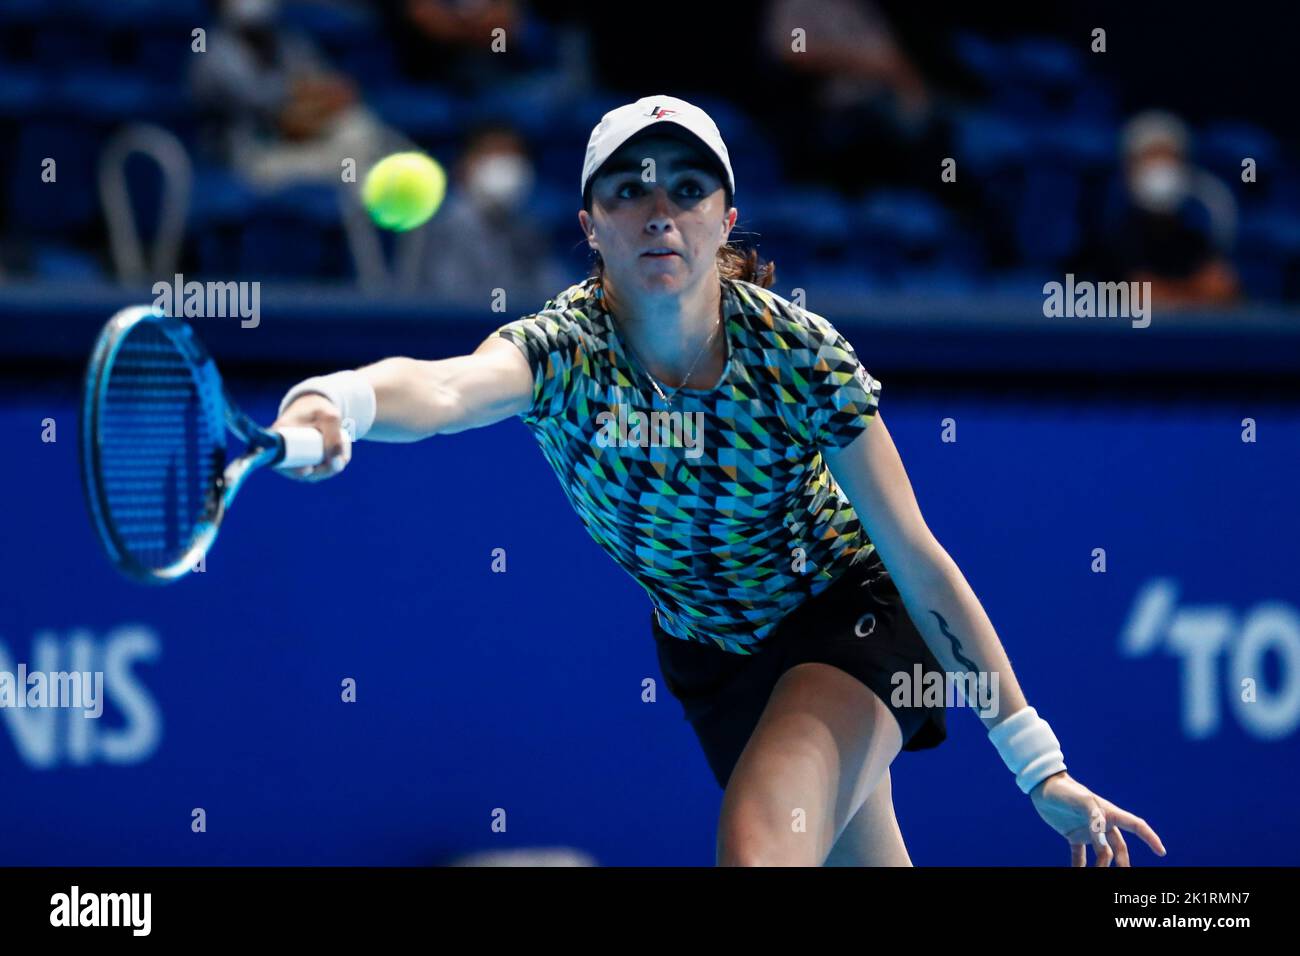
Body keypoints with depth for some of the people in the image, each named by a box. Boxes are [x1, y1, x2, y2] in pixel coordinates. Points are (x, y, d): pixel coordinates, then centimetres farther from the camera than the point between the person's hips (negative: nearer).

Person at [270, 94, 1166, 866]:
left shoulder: (801, 355, -25)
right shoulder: (563, 352, -23)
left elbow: (918, 560, -18)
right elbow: (442, 387, -47)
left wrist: (1040, 766, -17)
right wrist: (330, 403, -72)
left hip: (847, 618, -3)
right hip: (705, 650, 3)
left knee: (757, 846, -30)